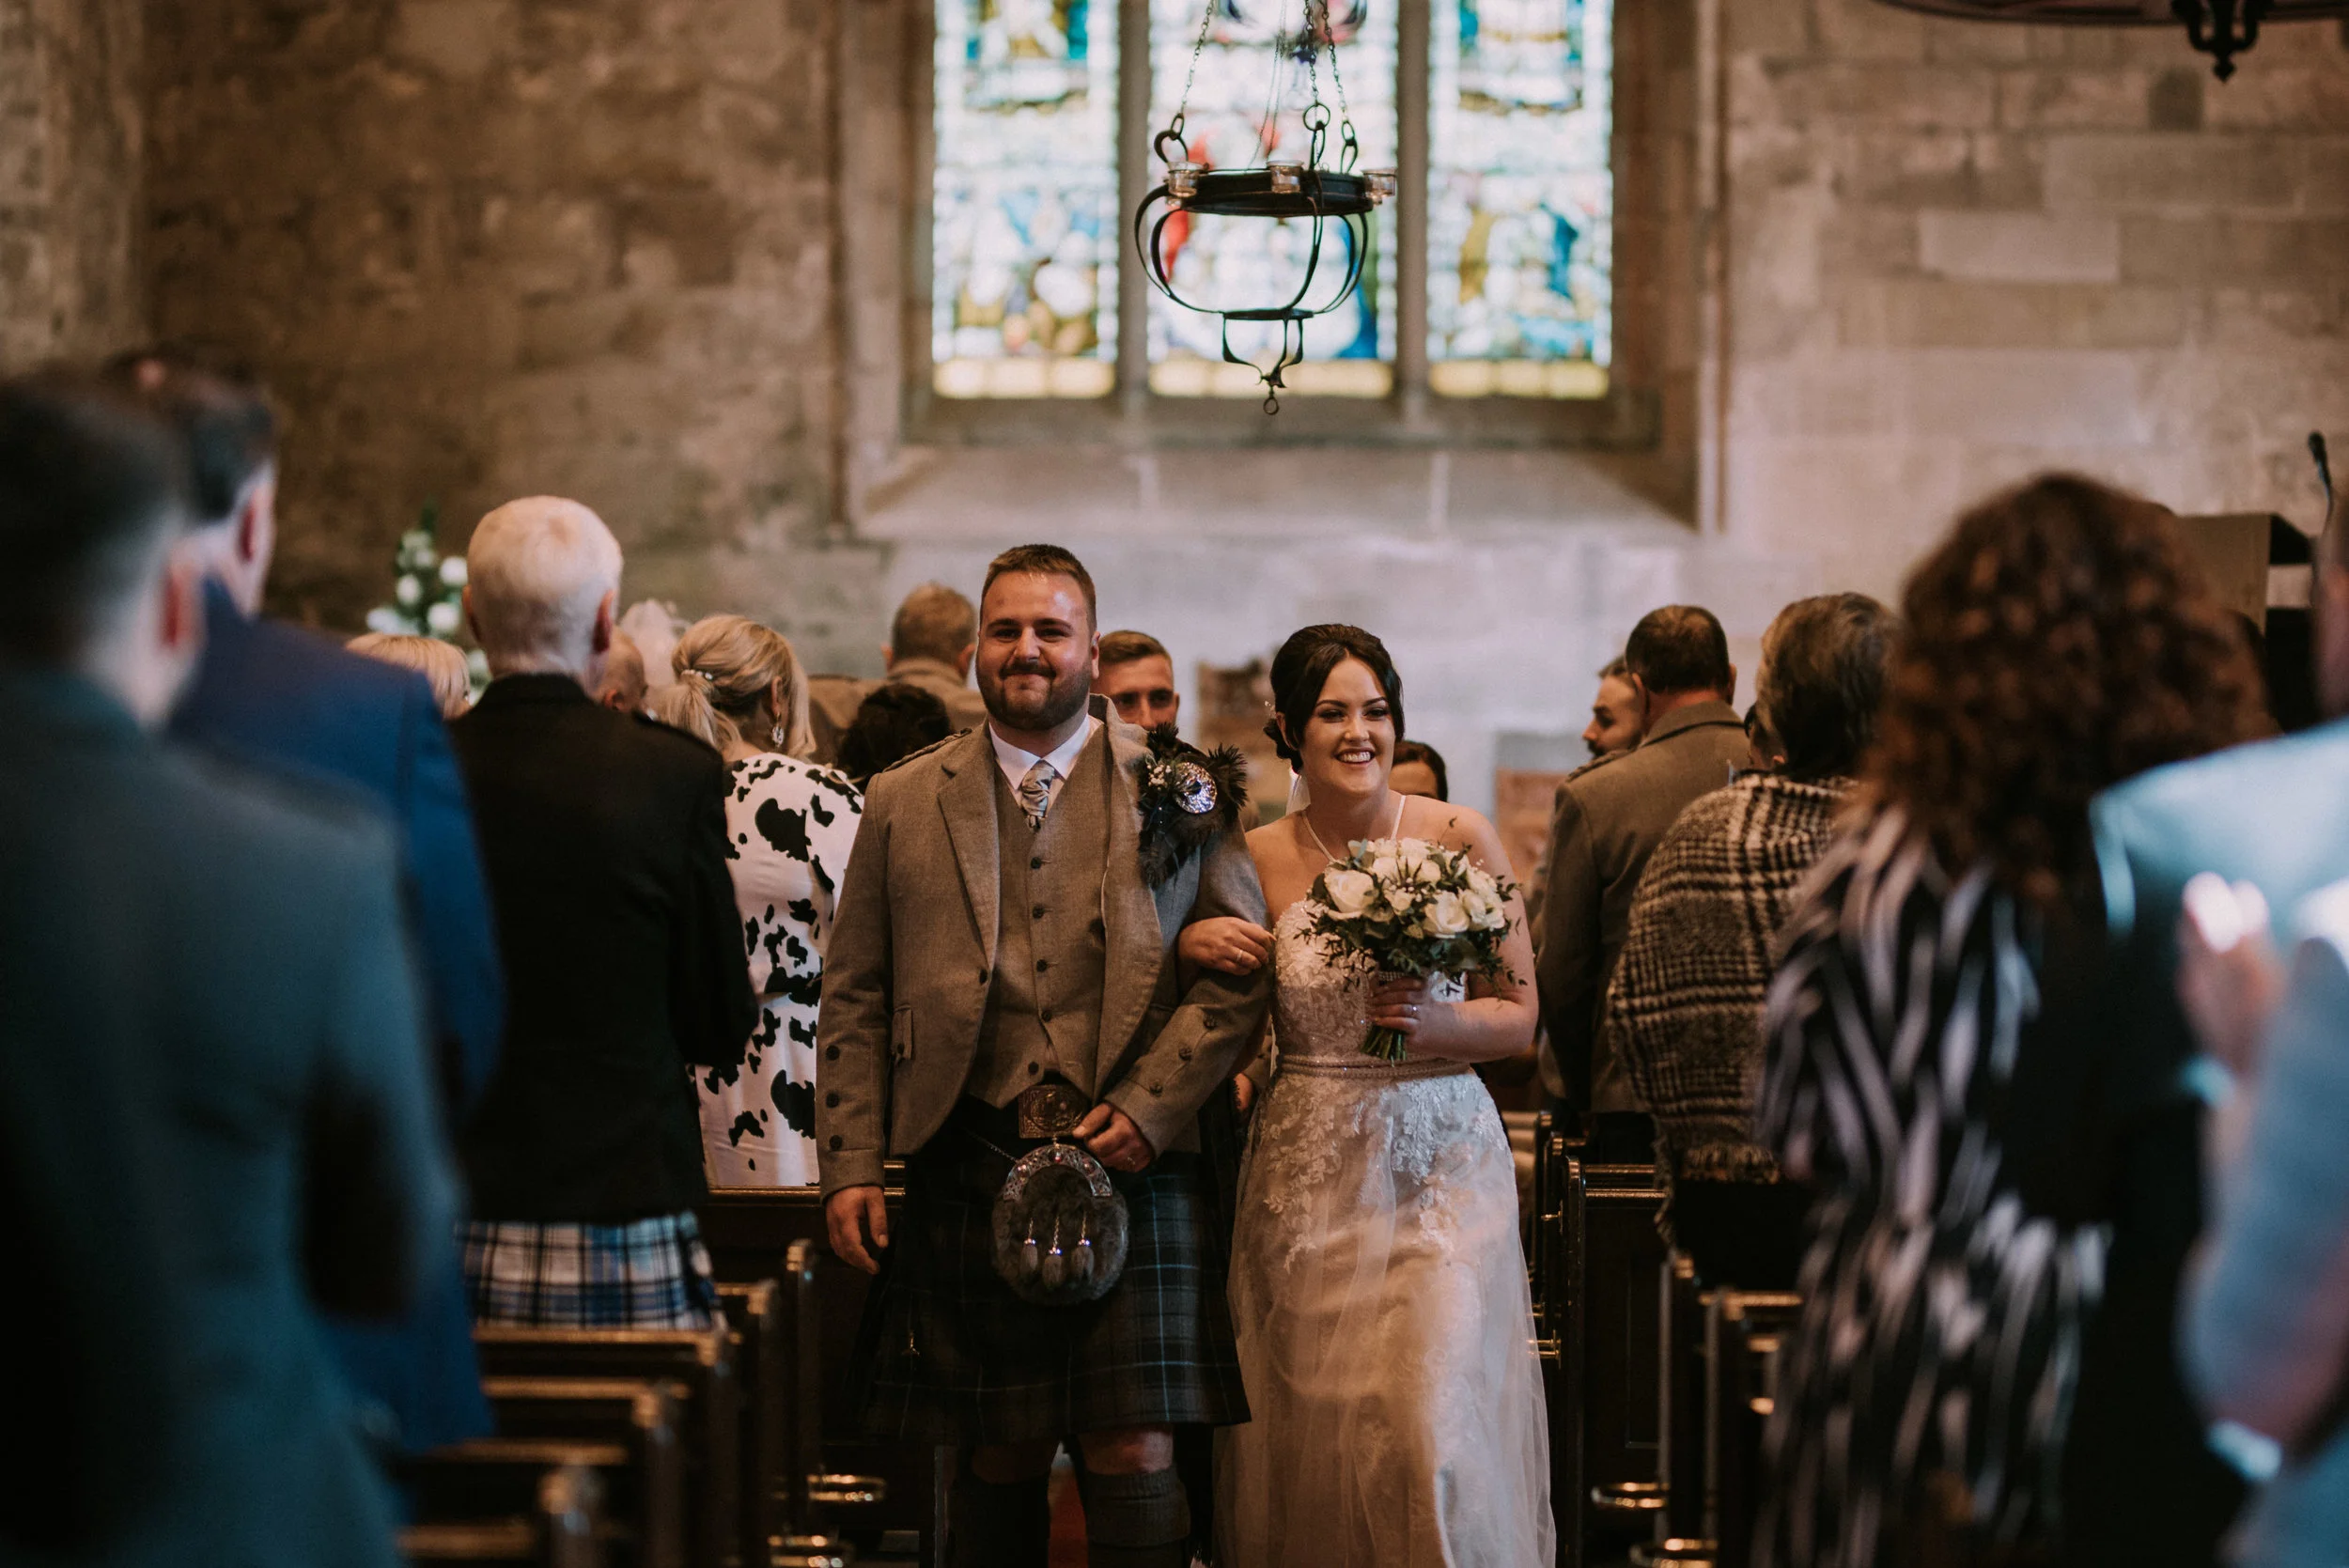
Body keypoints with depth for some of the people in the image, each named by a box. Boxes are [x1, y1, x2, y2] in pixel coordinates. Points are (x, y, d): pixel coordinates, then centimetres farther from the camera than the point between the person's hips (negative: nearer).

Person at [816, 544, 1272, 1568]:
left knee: (1134, 1459, -6)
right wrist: (849, 1166, 3)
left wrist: (1152, 1107, -9)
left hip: (1134, 1170, -1)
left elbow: (1239, 974, 4)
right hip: (970, 1178, 2)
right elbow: (855, 1002, 12)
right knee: (998, 1464, 6)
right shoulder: (904, 804, 12)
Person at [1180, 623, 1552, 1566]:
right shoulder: (1256, 861, 2)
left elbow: (1519, 1018, 2)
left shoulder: (1459, 840, -2)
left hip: (1440, 1162, -2)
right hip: (1308, 1172, 2)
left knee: (1434, 1428, -11)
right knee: (1313, 1433, 3)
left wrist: (1434, 1022, -17)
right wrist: (1190, 947, -9)